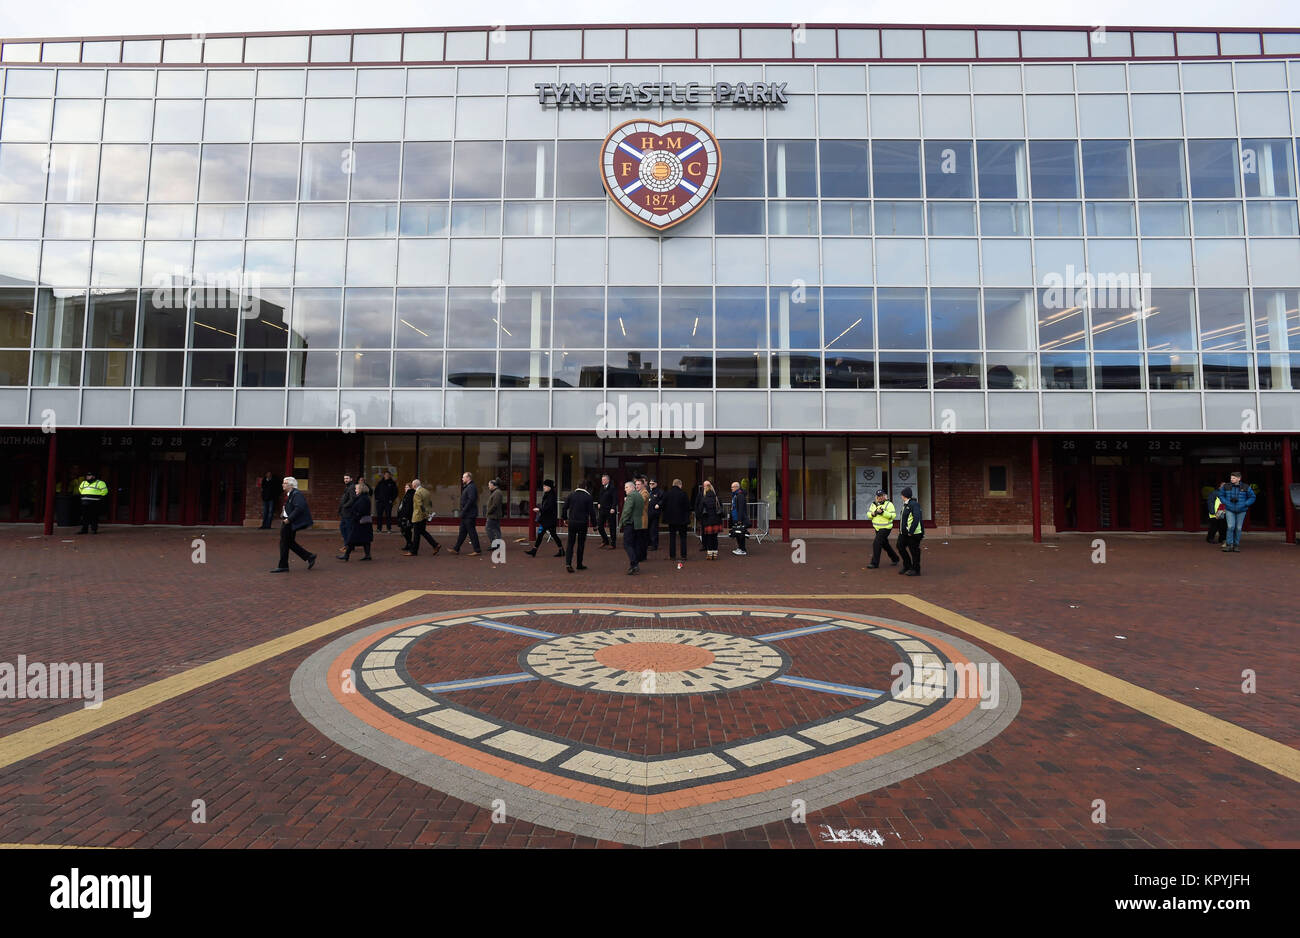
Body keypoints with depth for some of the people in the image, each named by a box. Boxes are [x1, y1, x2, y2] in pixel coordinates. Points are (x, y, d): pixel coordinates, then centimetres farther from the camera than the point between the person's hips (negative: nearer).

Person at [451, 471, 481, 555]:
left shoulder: (471, 487, -16)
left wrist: (463, 511, -22)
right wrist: (462, 512, 16)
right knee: (462, 532, 13)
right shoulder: (467, 487, 18)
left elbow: (471, 500, -25)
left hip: (470, 515, -10)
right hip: (466, 515, 10)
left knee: (472, 532, -6)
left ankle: (477, 550, 0)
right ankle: (456, 549, 18)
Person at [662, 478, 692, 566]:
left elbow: (663, 505, 2)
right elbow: (688, 506, -7)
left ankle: (672, 555, 10)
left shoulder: (666, 493, -2)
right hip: (681, 519, -3)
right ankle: (683, 556, 3)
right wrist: (687, 516, 7)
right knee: (683, 537, 6)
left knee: (672, 537, 10)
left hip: (671, 519, 3)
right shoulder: (683, 494, -11)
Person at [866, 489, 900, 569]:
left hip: (885, 528, -7)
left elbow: (893, 515, -18)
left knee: (876, 544, -14)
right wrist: (873, 514, -12)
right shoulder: (873, 504, 9)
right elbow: (868, 514, 10)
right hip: (877, 528, 7)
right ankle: (894, 558, 37)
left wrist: (883, 512, -28)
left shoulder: (889, 504, -11)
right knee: (885, 544, 18)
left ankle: (875, 563, -8)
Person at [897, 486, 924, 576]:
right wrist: (900, 529, 17)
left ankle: (916, 570, 10)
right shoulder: (905, 504, 14)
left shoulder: (914, 505, -16)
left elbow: (916, 519, -23)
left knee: (914, 551, -1)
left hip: (913, 533, -10)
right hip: (904, 533, 10)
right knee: (900, 546, 12)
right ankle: (907, 566, 24)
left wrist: (911, 532, -24)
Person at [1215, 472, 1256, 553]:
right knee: (1231, 527, -13)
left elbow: (1252, 497, 4)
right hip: (1230, 510, -1)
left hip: (1241, 511, 1)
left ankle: (1236, 546, 16)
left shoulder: (1246, 488, -4)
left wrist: (1244, 504, -7)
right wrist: (1226, 503, -3)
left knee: (1238, 528, 6)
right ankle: (1229, 545, -8)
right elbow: (1220, 495, 10)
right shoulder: (1226, 487, -4)